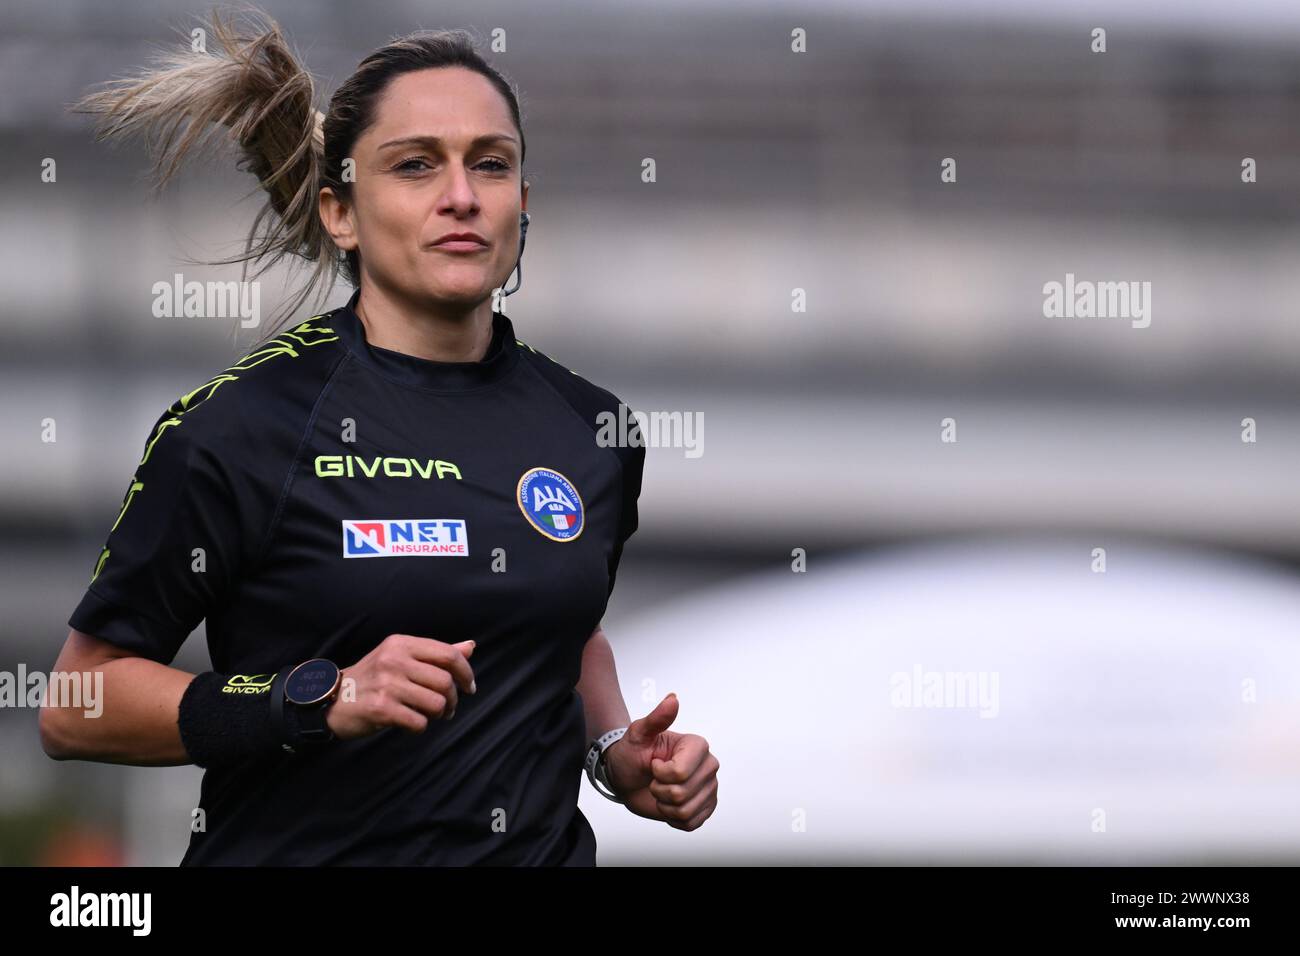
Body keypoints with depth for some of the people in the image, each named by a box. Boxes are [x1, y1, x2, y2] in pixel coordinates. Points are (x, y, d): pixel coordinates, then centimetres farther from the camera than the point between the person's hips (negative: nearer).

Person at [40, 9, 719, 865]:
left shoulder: (590, 426, 1)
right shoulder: (239, 425, -14)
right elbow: (76, 711, -13)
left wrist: (620, 755, 1)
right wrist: (318, 702, -24)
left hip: (543, 850, 4)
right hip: (301, 855, -4)